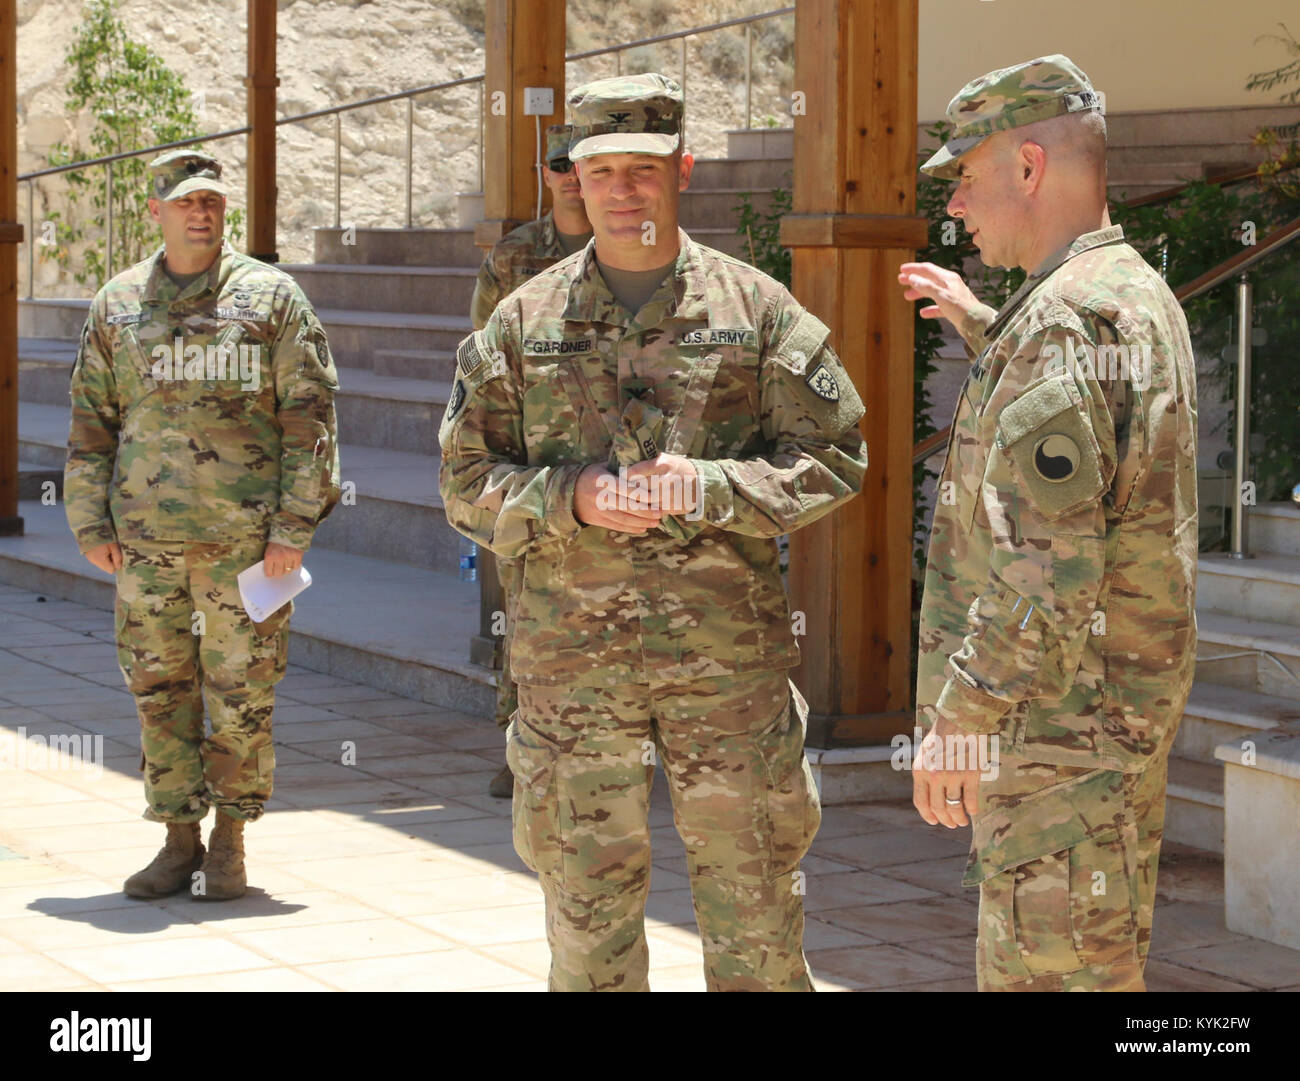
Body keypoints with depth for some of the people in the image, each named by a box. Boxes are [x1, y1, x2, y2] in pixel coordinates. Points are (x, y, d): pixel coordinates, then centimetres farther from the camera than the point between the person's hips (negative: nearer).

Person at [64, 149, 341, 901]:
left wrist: (295, 524, -7)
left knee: (242, 692, 1)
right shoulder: (119, 305, 10)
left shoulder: (270, 296, 1)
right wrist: (91, 523, 7)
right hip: (148, 535, 3)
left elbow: (311, 414, -1)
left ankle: (230, 843, 13)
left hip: (246, 535, -3)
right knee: (160, 690, 6)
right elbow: (92, 418, 14)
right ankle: (180, 841, 17)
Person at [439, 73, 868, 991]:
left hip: (729, 652, -1)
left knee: (756, 901, 5)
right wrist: (570, 497, -12)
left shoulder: (757, 310, 3)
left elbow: (835, 459, 2)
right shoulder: (525, 322, 7)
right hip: (571, 655, 1)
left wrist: (709, 486, -13)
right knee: (587, 905, 8)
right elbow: (469, 485, 7)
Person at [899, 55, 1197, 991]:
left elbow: (1044, 564, -26)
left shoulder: (1068, 315, -20)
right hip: (1132, 703, 11)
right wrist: (983, 325, 39)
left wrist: (957, 721, -21)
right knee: (1104, 950, 17)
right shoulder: (1142, 296, 13)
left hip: (1058, 717, -11)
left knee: (1049, 968, -6)